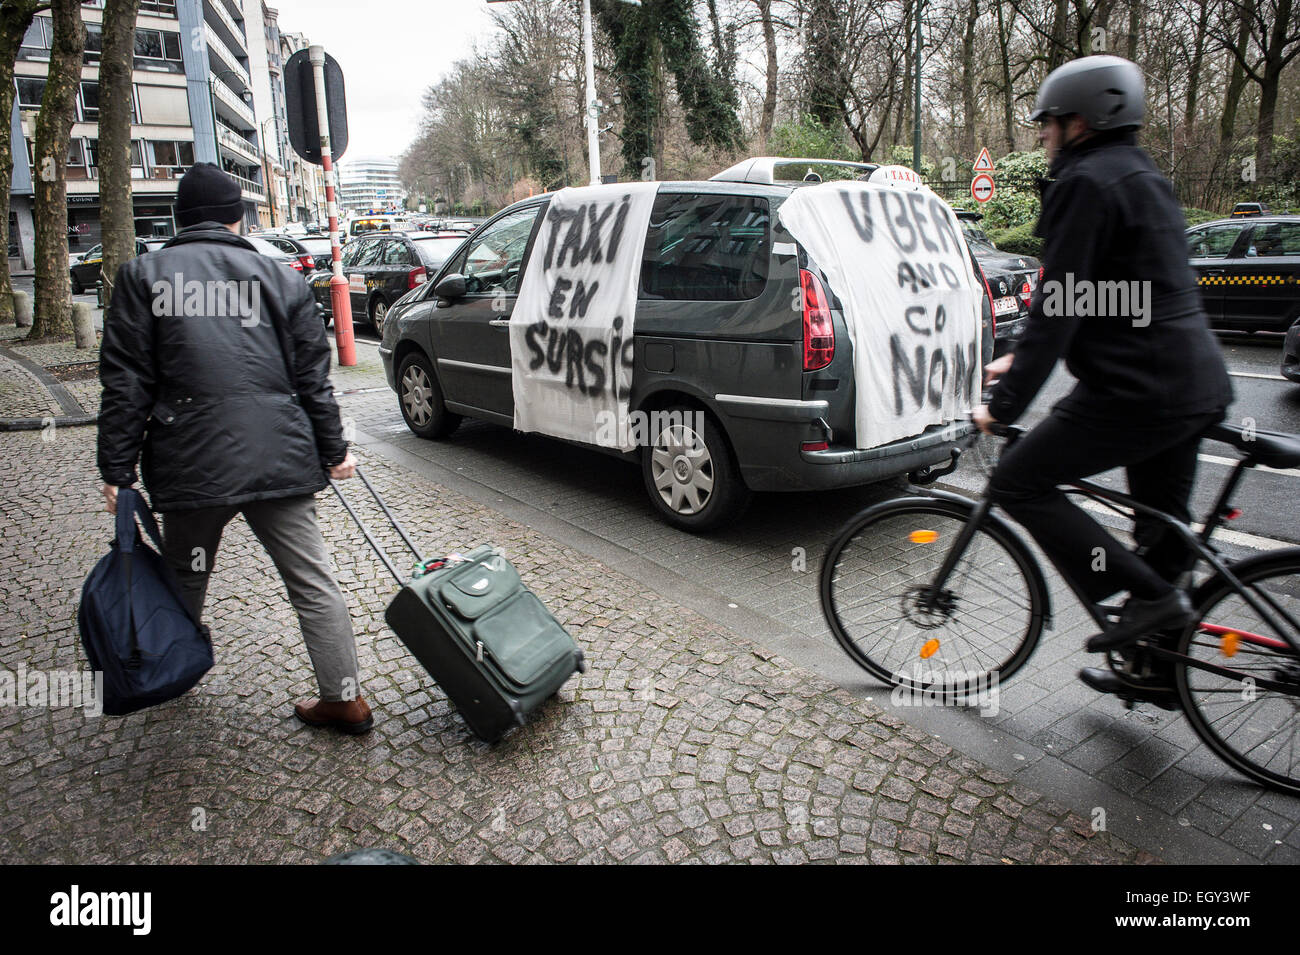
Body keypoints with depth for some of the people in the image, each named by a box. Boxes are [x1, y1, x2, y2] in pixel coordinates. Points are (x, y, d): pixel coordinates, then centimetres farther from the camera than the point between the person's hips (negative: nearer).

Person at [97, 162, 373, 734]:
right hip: (280, 461, 1)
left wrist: (117, 469, 4)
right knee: (312, 582, 4)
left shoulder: (143, 276, 4)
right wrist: (333, 451, 14)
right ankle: (345, 699, 8)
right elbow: (313, 376, 8)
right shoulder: (280, 279, 8)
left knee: (183, 581, 20)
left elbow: (125, 383, 0)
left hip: (191, 463, 0)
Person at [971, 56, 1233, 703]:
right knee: (1164, 521, 18)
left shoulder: (1087, 183, -10)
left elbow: (1059, 305, -18)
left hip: (1140, 389, -10)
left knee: (1018, 482, -1)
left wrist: (1007, 401, -15)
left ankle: (1148, 597, -1)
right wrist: (1019, 360, 26)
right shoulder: (1142, 177, 21)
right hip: (1197, 384, 10)